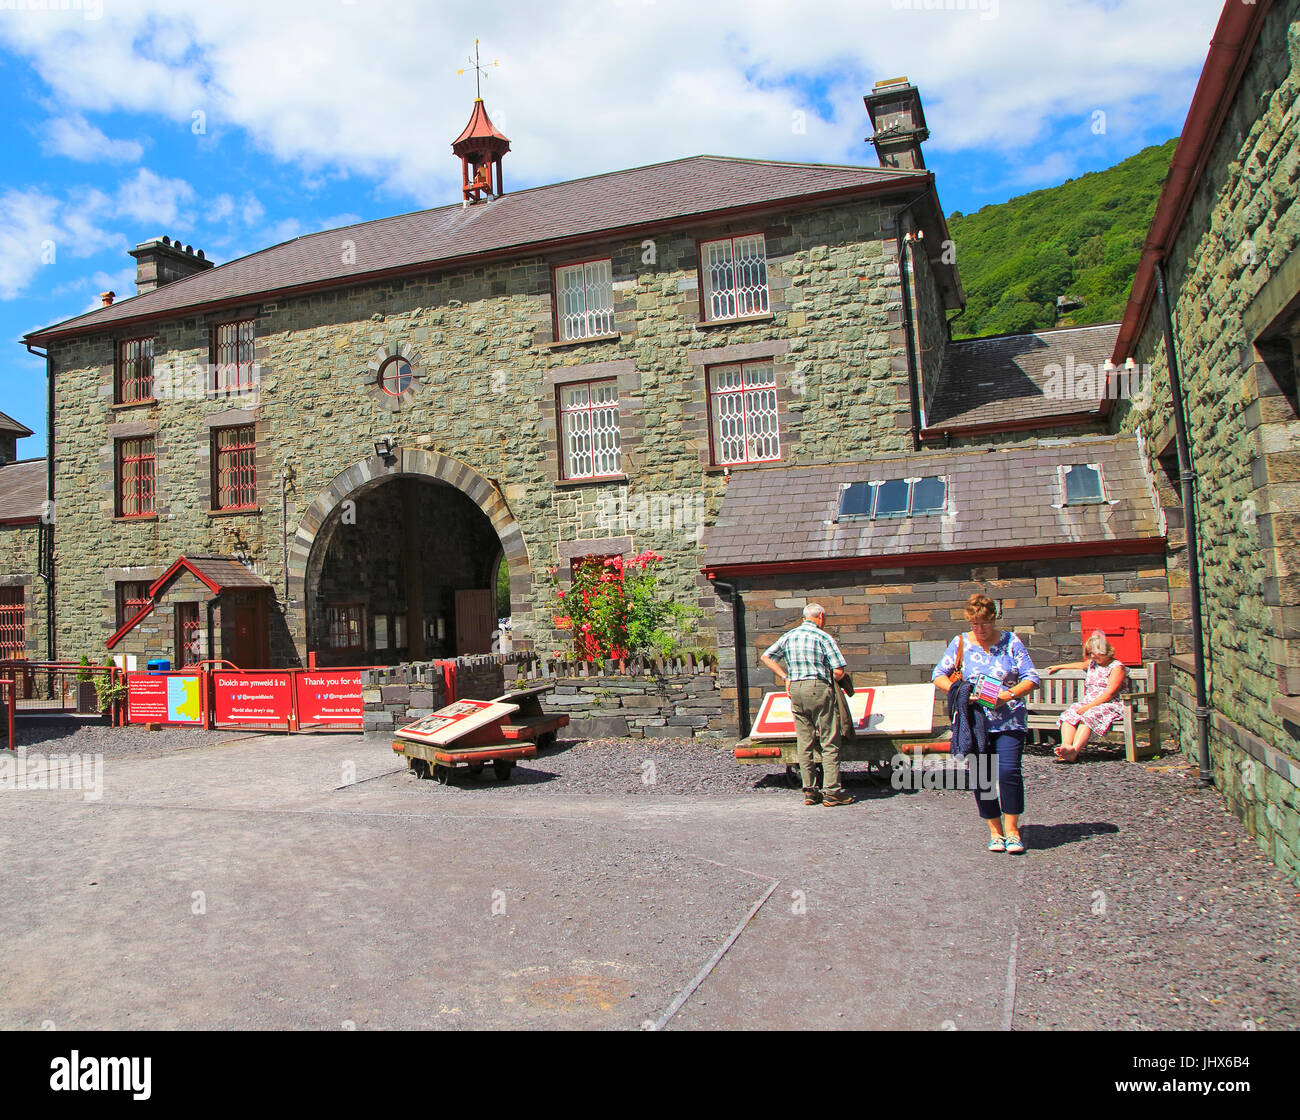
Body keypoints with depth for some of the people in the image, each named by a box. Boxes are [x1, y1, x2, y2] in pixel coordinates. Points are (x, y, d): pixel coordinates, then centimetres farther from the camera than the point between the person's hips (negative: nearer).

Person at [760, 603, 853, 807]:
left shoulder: (788, 636, 11)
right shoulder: (823, 637, -5)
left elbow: (766, 657, 14)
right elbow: (839, 671, -10)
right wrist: (832, 681, 12)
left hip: (795, 690, 5)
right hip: (819, 688, -5)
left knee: (804, 743, 9)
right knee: (830, 742, 1)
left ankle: (809, 791, 11)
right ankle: (831, 791, -1)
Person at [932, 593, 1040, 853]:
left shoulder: (1010, 642, 5)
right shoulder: (960, 643, 7)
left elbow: (1031, 678, 2)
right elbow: (938, 675, 7)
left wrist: (1008, 695, -15)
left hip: (1009, 721, -1)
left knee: (1009, 771, -13)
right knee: (981, 777, 1)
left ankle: (1012, 830, 3)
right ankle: (995, 831, 17)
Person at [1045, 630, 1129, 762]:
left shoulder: (1117, 667, -4)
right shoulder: (1092, 663, 20)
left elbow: (1109, 694, -14)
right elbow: (1080, 665, 46)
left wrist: (1088, 707, -20)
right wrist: (1058, 667, 50)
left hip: (1109, 705, -7)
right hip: (1088, 703, 7)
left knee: (1089, 716, -36)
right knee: (1069, 714, -23)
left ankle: (1074, 749, -54)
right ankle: (1066, 746, -45)